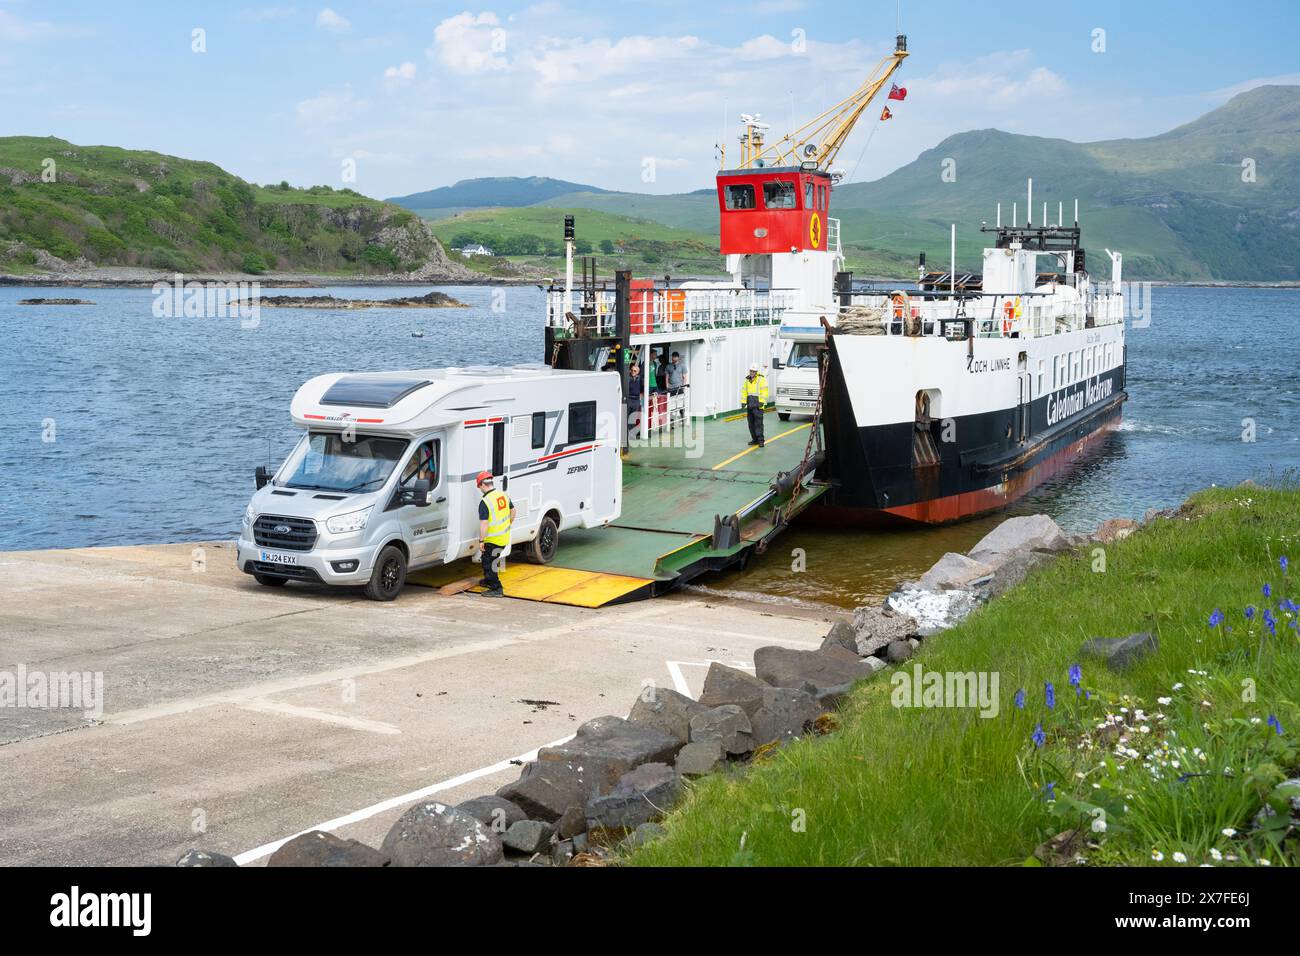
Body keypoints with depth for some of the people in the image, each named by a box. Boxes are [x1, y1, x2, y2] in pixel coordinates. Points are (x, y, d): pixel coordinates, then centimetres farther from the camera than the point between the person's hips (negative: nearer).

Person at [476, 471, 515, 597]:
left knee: (489, 564, 2)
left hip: (493, 539, -8)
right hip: (504, 537, 8)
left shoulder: (485, 502, -22)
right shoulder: (504, 495, 3)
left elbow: (484, 524, -24)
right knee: (493, 561, 26)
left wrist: (481, 541, -17)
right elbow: (513, 511, 17)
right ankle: (489, 580, 41)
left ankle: (496, 589, 2)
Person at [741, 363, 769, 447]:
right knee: (751, 423, 8)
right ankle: (755, 439, 15)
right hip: (749, 405, 6)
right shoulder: (747, 380, 15)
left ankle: (760, 440, -9)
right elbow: (744, 392, 17)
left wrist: (761, 402, -18)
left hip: (758, 405, -6)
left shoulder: (761, 379, -5)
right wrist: (743, 402, 8)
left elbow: (764, 392, -11)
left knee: (758, 422, -10)